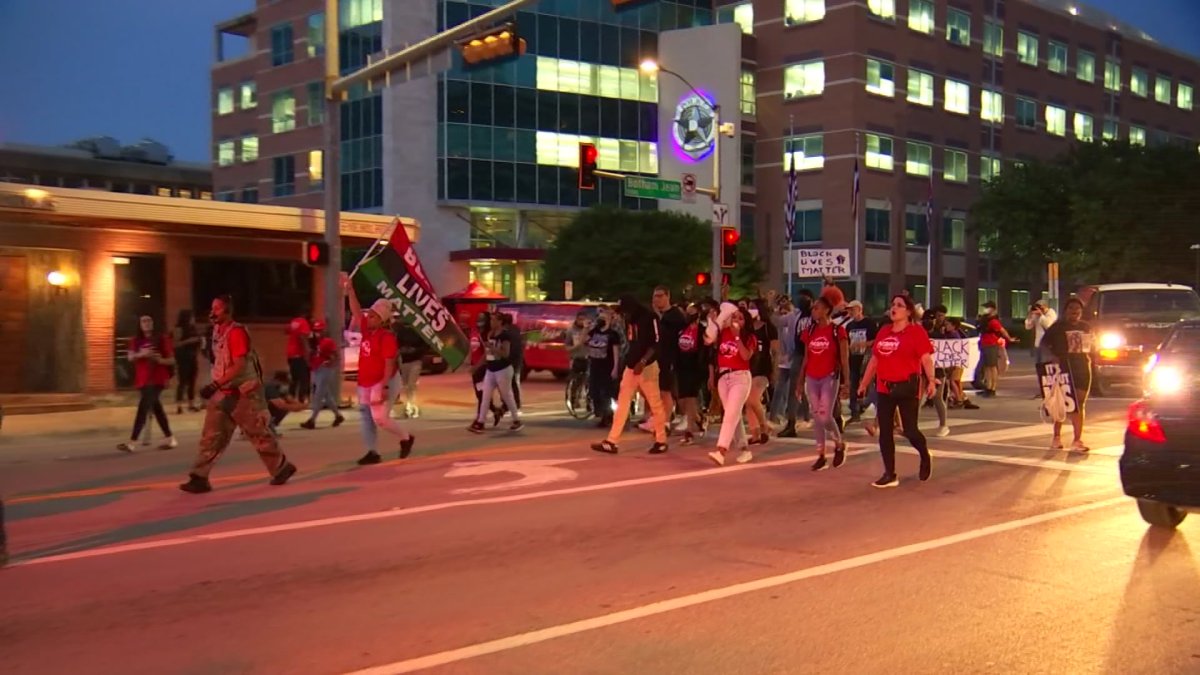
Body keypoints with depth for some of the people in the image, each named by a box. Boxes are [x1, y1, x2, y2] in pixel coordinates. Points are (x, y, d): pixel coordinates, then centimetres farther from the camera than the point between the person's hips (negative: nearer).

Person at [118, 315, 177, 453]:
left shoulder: (162, 339, 0)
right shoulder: (136, 341, 10)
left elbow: (172, 360, 2)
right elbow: (130, 357, -5)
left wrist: (161, 360, -19)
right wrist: (141, 354, -25)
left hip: (156, 379, -6)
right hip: (142, 379, 6)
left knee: (143, 408, -14)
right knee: (156, 408, 11)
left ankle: (132, 442, -18)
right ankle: (170, 439, 22)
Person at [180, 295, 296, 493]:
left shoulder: (236, 332, -18)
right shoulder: (217, 331, 10)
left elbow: (239, 366, -26)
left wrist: (215, 385, -29)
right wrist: (216, 387, 19)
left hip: (244, 393, -8)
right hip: (224, 392, 8)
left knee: (258, 433, 4)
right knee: (211, 434, 1)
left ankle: (281, 468, 21)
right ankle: (200, 478, 1)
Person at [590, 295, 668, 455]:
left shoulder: (649, 317, -11)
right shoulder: (630, 320, 12)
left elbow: (655, 344, -15)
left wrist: (643, 361, -26)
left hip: (647, 366, -8)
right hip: (631, 366, 8)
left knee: (655, 403, 0)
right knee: (622, 402, 3)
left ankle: (661, 441, 12)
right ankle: (611, 442, 2)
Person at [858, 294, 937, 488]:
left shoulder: (916, 331, -7)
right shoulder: (883, 332, 11)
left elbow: (926, 358, -14)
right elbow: (874, 359, 16)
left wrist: (931, 380, -28)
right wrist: (864, 383, 17)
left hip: (907, 387, -6)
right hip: (884, 388, 6)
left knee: (909, 430, -1)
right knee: (885, 432, 4)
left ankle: (925, 458, 31)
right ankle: (889, 475, 11)